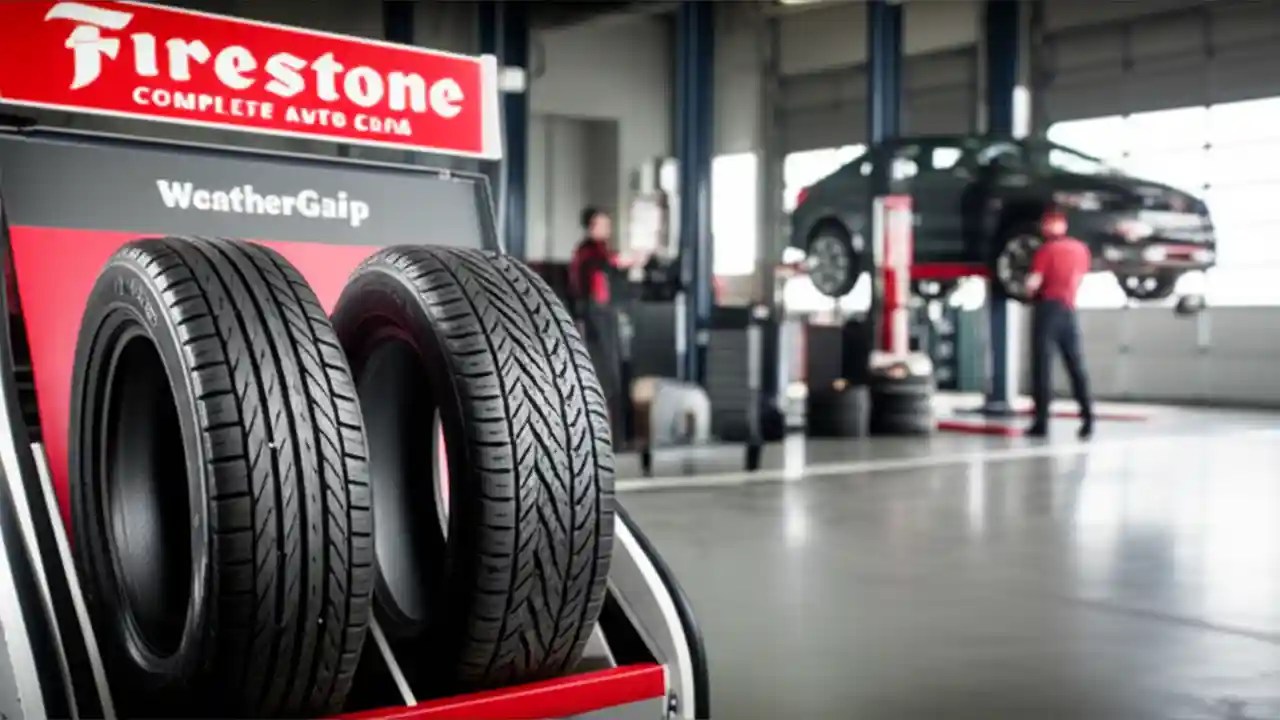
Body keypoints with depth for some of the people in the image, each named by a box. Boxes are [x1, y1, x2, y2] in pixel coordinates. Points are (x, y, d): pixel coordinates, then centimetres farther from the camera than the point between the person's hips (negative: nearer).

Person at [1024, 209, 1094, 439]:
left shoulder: (1047, 249, -8)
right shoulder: (1080, 248, 8)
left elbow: (1034, 282, -13)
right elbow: (1079, 278, 14)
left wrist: (1030, 289, 8)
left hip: (1048, 307, -5)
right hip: (1069, 309, 5)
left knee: (1043, 366, -2)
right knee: (1076, 366, 8)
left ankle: (1042, 421, -3)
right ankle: (1087, 417, 0)